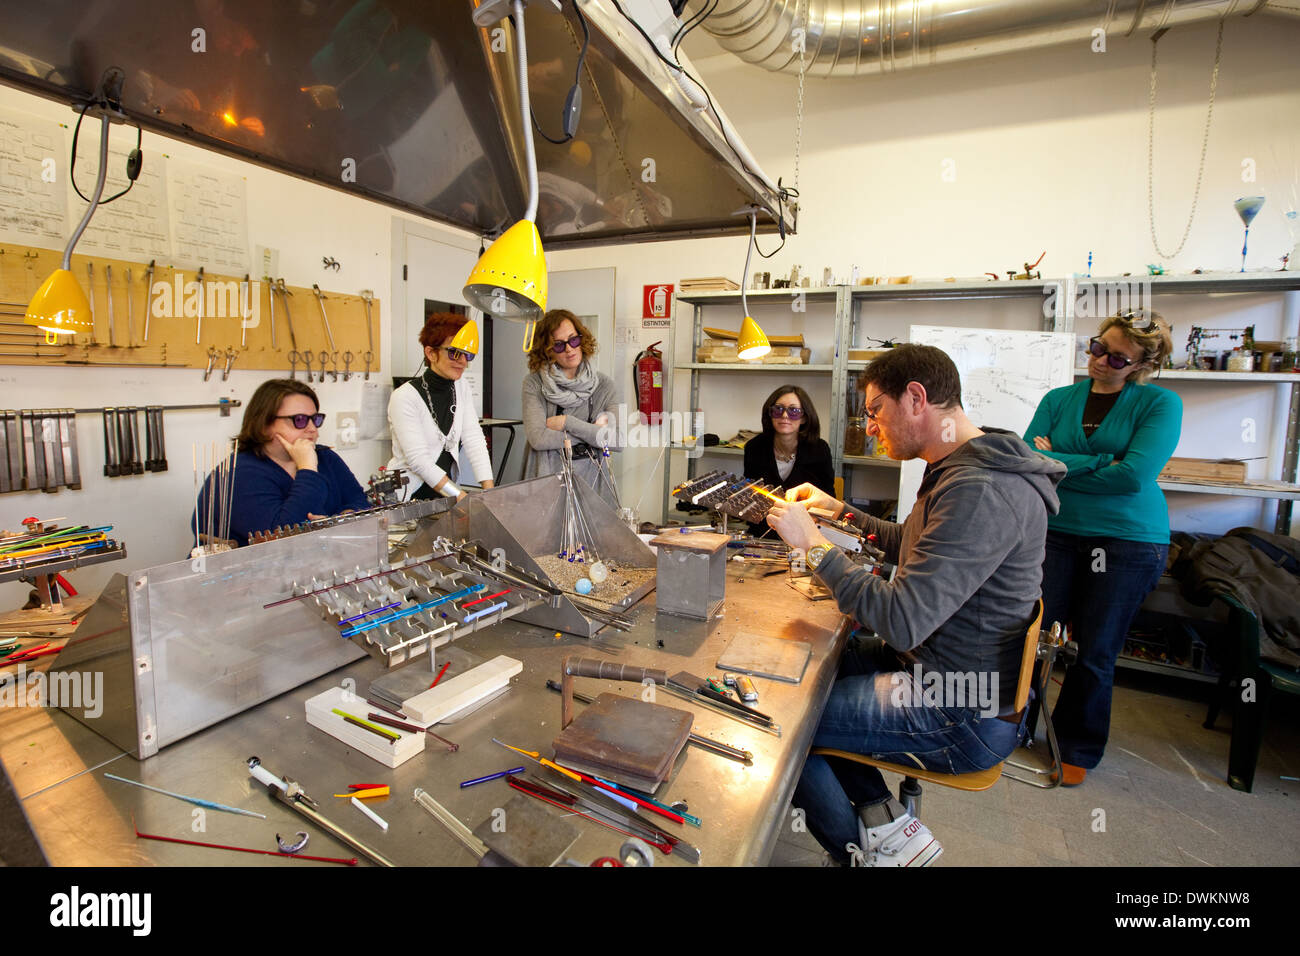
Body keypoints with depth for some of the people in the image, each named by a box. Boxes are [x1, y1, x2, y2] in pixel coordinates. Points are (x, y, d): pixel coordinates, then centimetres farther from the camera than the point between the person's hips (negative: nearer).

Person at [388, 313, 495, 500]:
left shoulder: (462, 388, 8)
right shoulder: (405, 397, -11)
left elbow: (474, 441, 0)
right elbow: (418, 459, -18)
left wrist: (490, 491, -12)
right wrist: (461, 497, -24)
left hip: (446, 494, 5)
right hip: (408, 498, -5)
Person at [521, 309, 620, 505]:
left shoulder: (603, 385, 6)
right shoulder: (534, 384, 3)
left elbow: (620, 441, -5)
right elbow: (537, 438, -10)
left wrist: (568, 423, -8)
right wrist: (594, 431, -5)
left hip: (591, 482, 1)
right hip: (547, 485, -1)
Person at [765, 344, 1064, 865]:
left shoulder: (981, 490, -28)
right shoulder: (963, 471, 7)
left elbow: (902, 621, -32)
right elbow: (914, 547, 23)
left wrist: (813, 543, -22)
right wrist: (837, 511, 16)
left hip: (964, 716, -10)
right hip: (929, 663, 11)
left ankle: (858, 848, 17)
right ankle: (884, 819, 16)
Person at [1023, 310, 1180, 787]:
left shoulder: (1161, 403, -3)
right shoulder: (1059, 399, 6)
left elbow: (1133, 476, -16)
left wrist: (1059, 464, -9)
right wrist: (1098, 463, -15)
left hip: (1130, 541, -2)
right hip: (1057, 532, 2)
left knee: (1094, 654, 8)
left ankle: (1078, 750, 29)